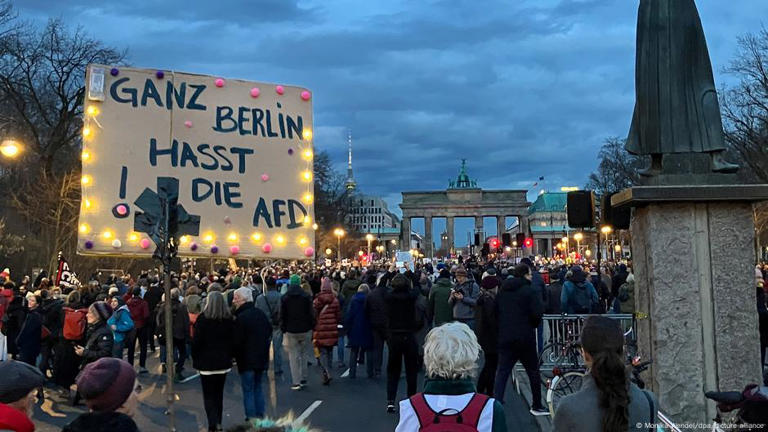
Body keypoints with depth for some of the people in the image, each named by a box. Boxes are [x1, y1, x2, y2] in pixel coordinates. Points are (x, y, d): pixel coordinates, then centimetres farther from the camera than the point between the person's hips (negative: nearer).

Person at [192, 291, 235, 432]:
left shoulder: (203, 318, -12)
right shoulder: (229, 320, 0)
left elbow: (196, 341, -10)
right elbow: (233, 341, 6)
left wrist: (195, 358, 4)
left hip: (207, 362, -4)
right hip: (223, 362, 4)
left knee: (209, 395, 2)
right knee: (219, 394, 17)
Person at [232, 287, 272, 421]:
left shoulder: (241, 318, -18)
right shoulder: (261, 314, 7)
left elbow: (237, 341, -19)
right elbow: (269, 331, 15)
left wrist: (234, 355, -2)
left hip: (247, 360, -7)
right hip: (261, 358, 8)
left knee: (248, 390, 1)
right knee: (257, 387, 18)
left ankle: (251, 419, 4)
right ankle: (260, 416, 22)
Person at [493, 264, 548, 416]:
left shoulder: (502, 291, 7)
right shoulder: (531, 291, -10)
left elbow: (496, 312, 10)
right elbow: (537, 313, -18)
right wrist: (534, 324, 1)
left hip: (505, 338, 4)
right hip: (525, 338, -4)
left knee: (502, 372, 4)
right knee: (533, 372, 13)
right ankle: (536, 406, 23)